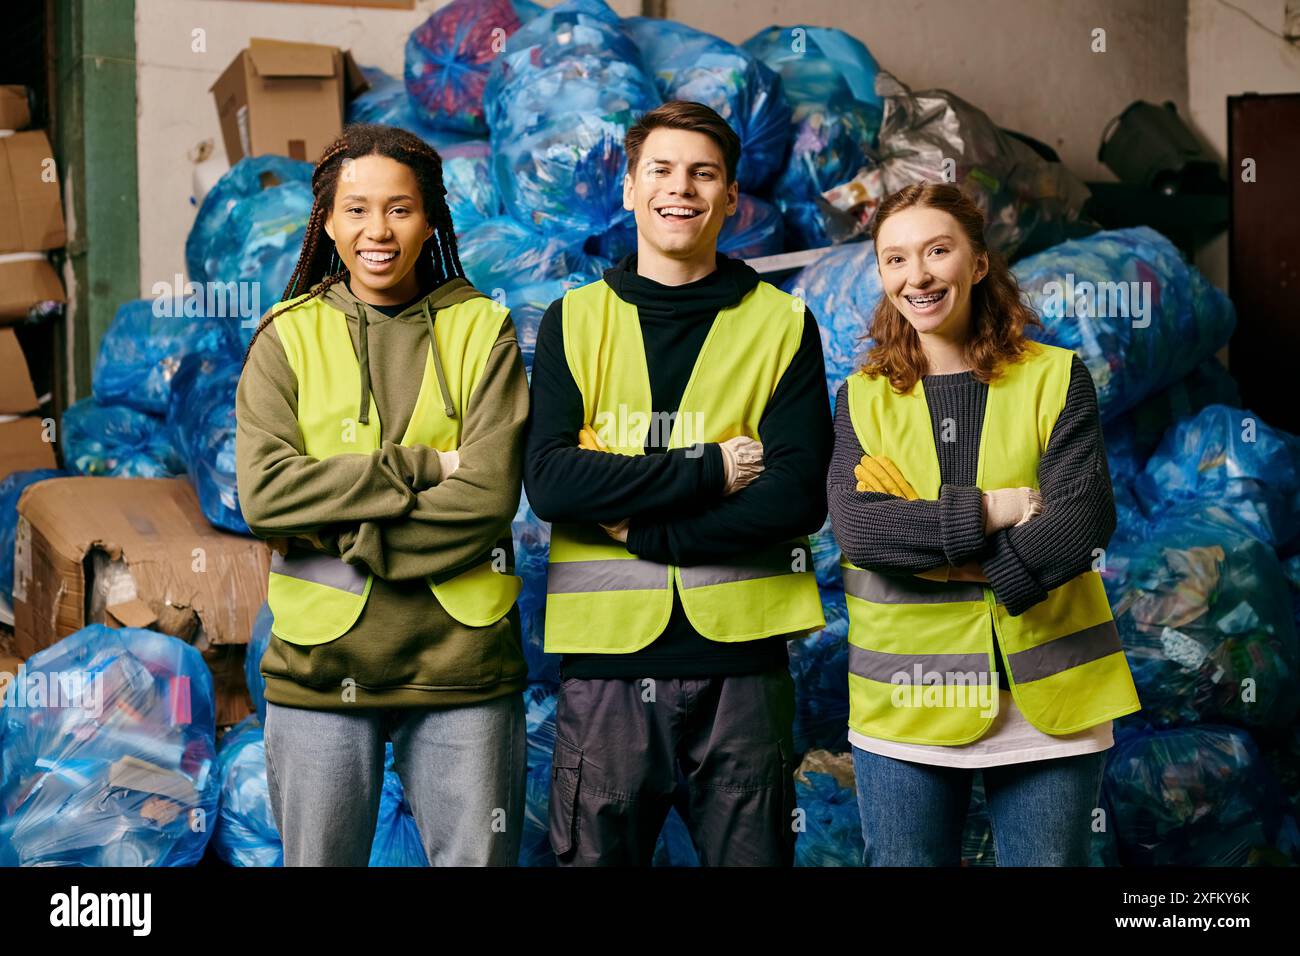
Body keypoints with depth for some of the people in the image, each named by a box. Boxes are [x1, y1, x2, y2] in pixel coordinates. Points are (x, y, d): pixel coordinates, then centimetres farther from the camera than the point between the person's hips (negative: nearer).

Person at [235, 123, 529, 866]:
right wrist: (420, 466, -15)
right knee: (320, 859, 11)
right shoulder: (288, 338, 4)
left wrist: (347, 537, -13)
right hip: (321, 667, 1)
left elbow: (489, 493, -10)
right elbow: (264, 493, -10)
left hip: (462, 665, 0)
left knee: (476, 858, 6)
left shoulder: (482, 330, 3)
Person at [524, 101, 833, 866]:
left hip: (741, 657, 0)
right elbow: (548, 481, -7)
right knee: (596, 854, 7)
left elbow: (798, 499, -5)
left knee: (750, 854, 8)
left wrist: (643, 526, -11)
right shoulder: (574, 321, 8)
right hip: (606, 657, 0)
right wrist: (710, 471, -13)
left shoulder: (783, 325, 6)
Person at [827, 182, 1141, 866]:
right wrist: (991, 509, -17)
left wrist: (953, 560, -17)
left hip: (1045, 700, -1)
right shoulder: (861, 398, 5)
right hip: (905, 708, 1)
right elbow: (855, 527, -11)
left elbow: (1084, 520, -11)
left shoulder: (1055, 379, 2)